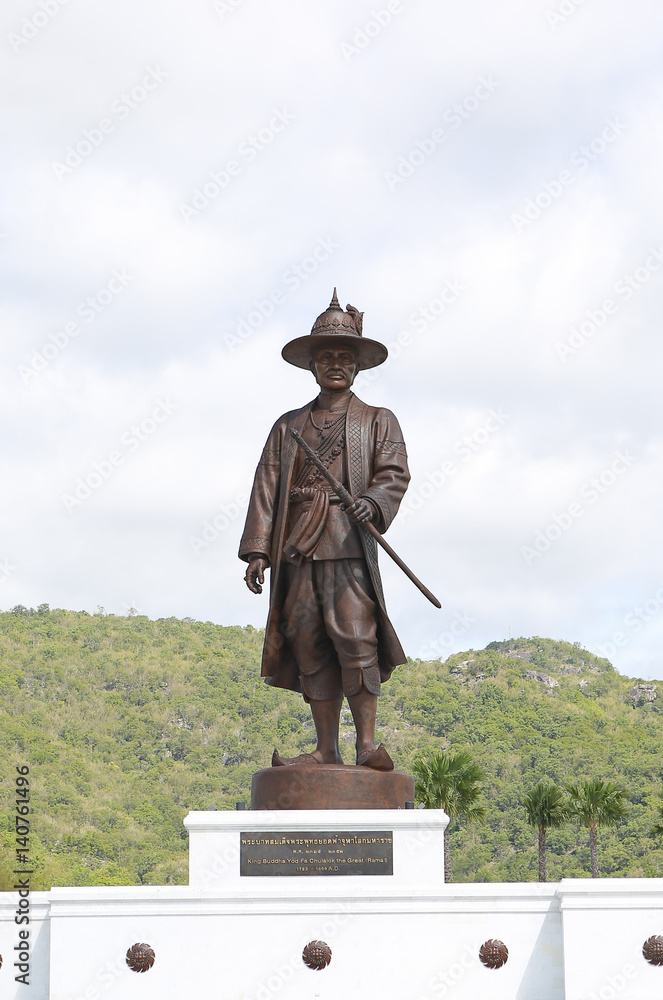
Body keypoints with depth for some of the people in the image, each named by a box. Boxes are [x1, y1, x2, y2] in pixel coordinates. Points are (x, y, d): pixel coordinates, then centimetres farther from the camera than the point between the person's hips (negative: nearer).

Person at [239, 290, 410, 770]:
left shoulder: (378, 421, 16)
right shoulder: (288, 427, 22)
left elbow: (394, 473, 1)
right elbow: (267, 486, 15)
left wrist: (374, 501, -22)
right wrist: (257, 549, 3)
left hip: (349, 544, -3)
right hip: (298, 548, 3)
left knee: (354, 637, -15)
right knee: (309, 646, -1)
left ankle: (368, 742, -14)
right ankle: (327, 750, 1)